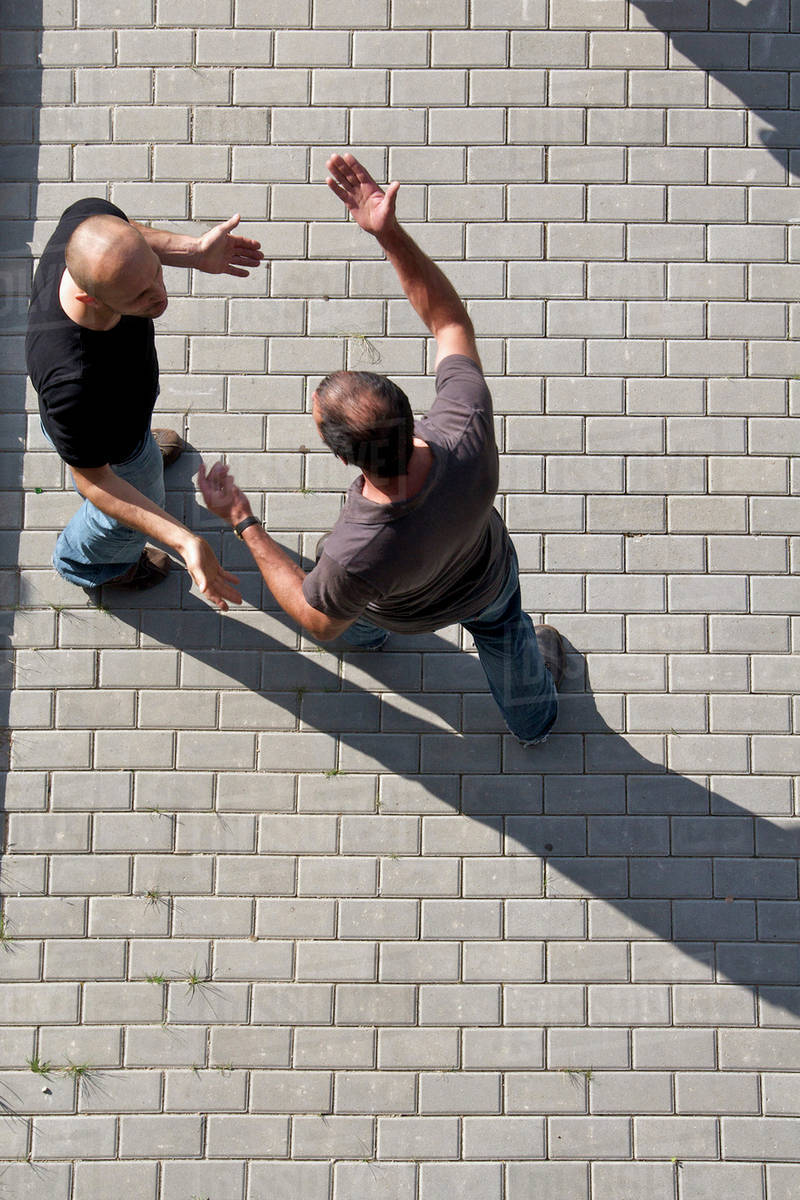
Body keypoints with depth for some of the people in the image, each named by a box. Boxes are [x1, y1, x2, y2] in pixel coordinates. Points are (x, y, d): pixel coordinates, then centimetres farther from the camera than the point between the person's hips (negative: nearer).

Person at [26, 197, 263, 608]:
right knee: (129, 522, 29)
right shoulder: (71, 383, -52)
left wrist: (194, 251, -18)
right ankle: (85, 562, 64)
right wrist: (184, 541, -42)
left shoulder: (91, 220, -37)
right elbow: (93, 481, -33)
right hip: (108, 444, -5)